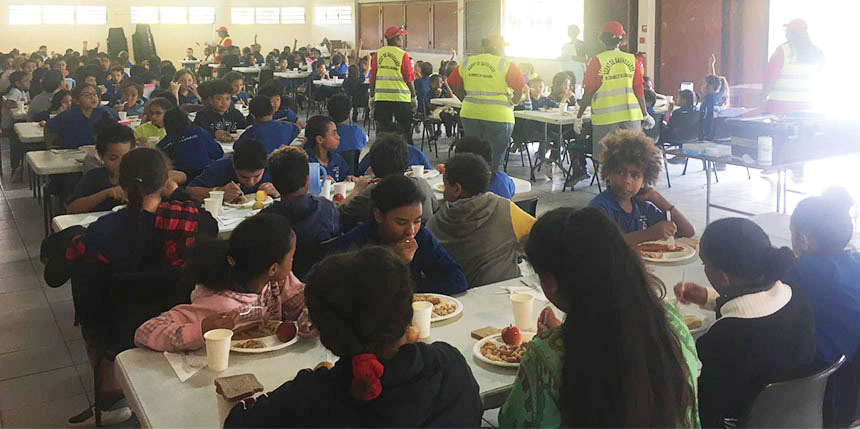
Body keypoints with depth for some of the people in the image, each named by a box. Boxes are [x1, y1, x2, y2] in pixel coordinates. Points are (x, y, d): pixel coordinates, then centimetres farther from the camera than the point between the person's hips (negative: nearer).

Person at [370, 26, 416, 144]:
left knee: (383, 130, 8)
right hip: (401, 98, -3)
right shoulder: (403, 55, -6)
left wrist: (372, 97, 14)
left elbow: (372, 78, 6)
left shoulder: (378, 54, 3)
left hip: (381, 98, 3)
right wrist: (413, 96, 5)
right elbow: (409, 79, -5)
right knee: (405, 129, 8)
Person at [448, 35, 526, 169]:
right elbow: (521, 88, -10)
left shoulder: (467, 63, 7)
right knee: (494, 162, 5)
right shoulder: (506, 65, -6)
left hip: (470, 113, 4)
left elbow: (453, 83, 10)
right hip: (498, 116, -4)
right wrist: (513, 102, 7)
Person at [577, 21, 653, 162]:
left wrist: (579, 116, 4)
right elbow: (639, 91, 6)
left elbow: (588, 93, -5)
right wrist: (645, 114, 15)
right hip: (631, 115, 3)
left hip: (605, 117, -3)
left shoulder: (597, 61, -5)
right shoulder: (632, 60, 3)